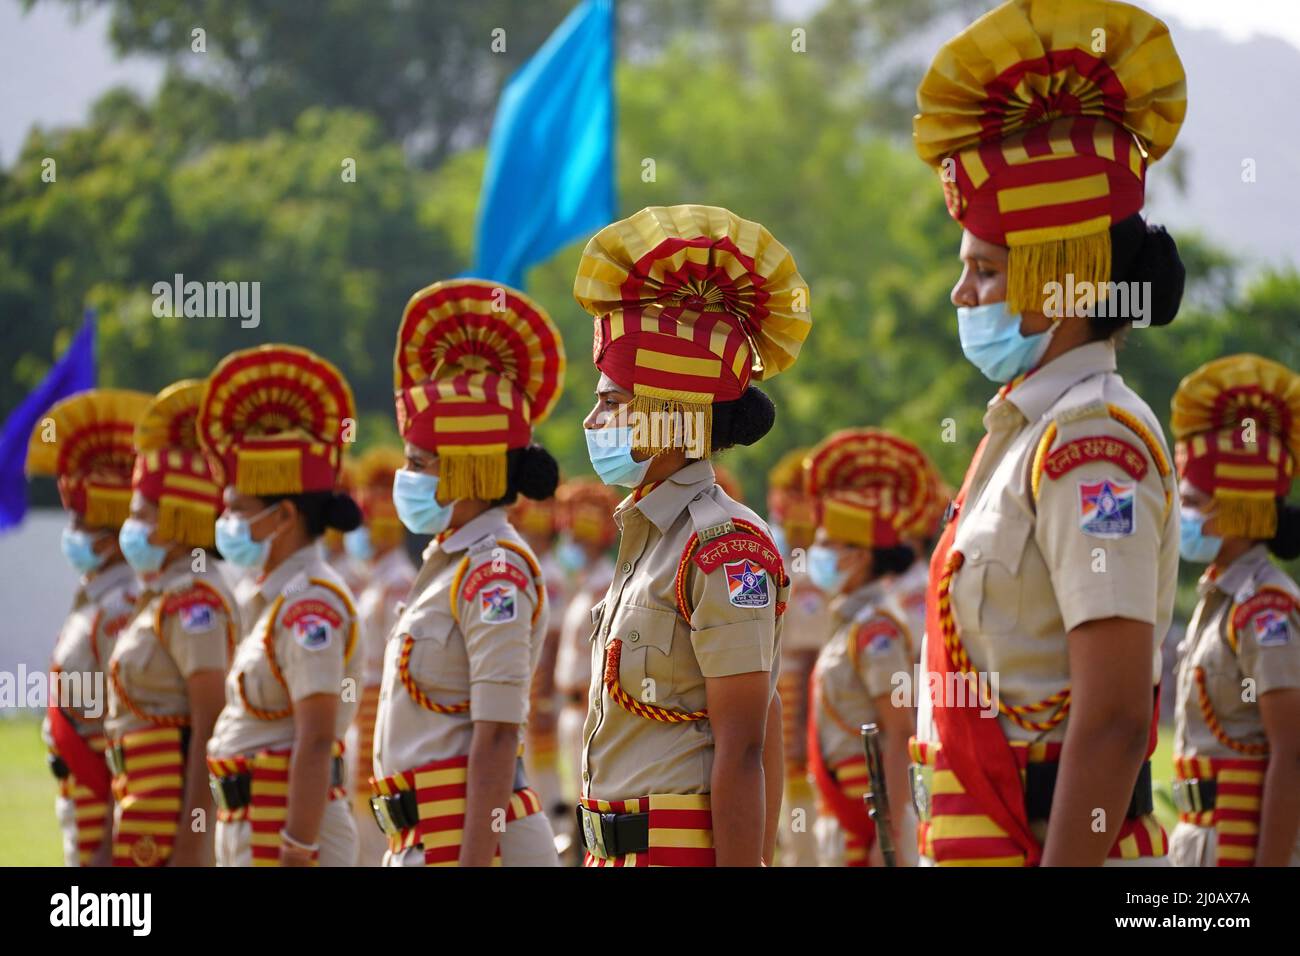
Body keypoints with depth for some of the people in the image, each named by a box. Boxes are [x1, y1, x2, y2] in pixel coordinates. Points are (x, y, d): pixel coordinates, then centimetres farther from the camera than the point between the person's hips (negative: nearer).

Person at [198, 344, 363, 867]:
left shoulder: (310, 607, -15)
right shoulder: (275, 600, 15)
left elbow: (316, 742, -21)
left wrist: (296, 855, -25)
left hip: (291, 825, -10)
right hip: (250, 828, 10)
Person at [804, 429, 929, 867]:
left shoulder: (876, 632, -13)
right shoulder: (849, 626, 15)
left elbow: (900, 736, -18)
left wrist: (888, 834, -22)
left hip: (871, 814, -10)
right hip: (844, 817, 10)